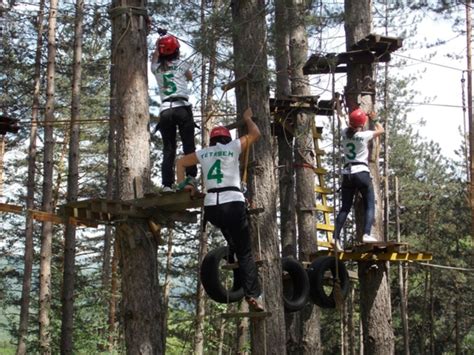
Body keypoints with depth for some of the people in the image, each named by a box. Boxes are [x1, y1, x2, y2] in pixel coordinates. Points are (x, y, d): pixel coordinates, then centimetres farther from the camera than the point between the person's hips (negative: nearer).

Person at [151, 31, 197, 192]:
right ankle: (190, 177, -17)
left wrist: (158, 45, 41)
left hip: (165, 111, 2)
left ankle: (167, 184, -5)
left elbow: (155, 57, 35)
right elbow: (190, 77, 29)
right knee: (188, 145, -4)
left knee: (168, 149, 4)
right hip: (182, 108, -2)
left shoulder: (156, 67, 11)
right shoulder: (181, 64, 7)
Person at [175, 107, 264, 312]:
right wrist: (247, 118, 36)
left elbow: (180, 163, 27)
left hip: (211, 207, 3)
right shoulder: (233, 147, 10)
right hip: (234, 204, -3)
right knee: (245, 252, -1)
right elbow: (255, 133, 21)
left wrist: (183, 184, 26)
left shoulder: (203, 153, 18)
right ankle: (253, 295, -9)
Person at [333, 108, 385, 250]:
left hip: (347, 174, 5)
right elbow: (381, 130, 15)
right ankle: (366, 234, -17)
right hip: (362, 173, -5)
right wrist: (374, 119, 31)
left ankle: (336, 237, -4)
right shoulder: (364, 135, -4)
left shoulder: (345, 133, 7)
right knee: (370, 206, 1)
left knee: (345, 208, 7)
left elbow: (350, 127, 33)